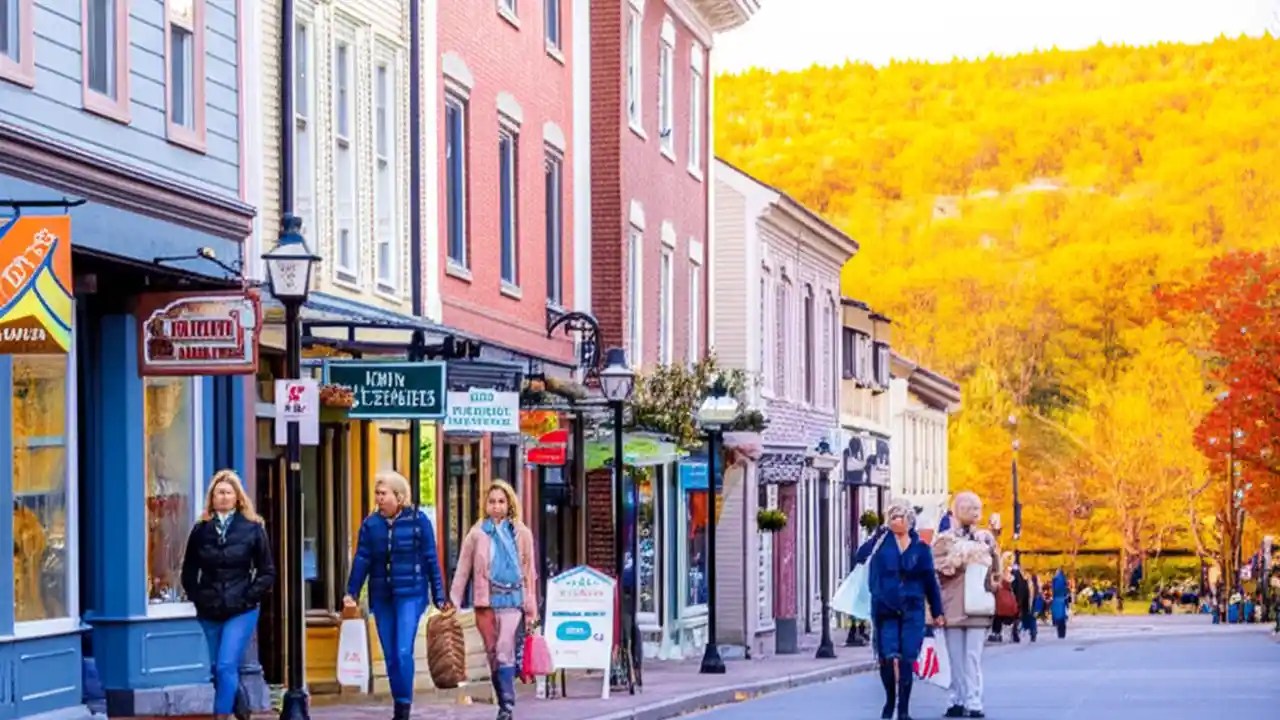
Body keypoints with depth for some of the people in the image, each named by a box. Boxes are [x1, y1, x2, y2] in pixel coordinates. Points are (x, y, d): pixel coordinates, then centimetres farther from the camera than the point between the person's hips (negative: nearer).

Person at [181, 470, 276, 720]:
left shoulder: (253, 529, -2)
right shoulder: (201, 530, 5)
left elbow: (268, 572, 1)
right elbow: (189, 572, 13)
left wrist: (248, 597, -6)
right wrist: (198, 597, 2)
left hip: (241, 612, -4)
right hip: (209, 614, 4)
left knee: (226, 667, -15)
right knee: (216, 669, 11)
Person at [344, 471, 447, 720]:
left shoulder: (418, 521, -2)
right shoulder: (371, 524, 5)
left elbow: (431, 560, 0)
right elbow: (361, 560, 3)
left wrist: (439, 597, 0)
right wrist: (351, 593, -7)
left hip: (410, 595, -4)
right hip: (381, 597, 4)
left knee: (403, 651, -14)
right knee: (390, 655, 7)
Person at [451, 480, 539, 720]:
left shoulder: (521, 533, 5)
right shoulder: (477, 533, 5)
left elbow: (529, 572, 8)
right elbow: (462, 571, 6)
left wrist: (531, 609, 6)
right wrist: (453, 603, 1)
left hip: (512, 600, -2)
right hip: (485, 601, 2)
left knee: (505, 651, -13)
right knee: (492, 654, 5)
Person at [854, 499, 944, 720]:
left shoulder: (920, 548, 5)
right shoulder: (881, 540, 3)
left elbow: (930, 581, 9)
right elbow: (859, 559, -4)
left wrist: (937, 612, 9)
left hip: (912, 611, 1)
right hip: (884, 610, -1)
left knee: (907, 660, -1)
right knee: (887, 657, -5)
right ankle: (890, 700, 18)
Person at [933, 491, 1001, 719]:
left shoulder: (986, 538, 12)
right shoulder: (944, 539, 6)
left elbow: (995, 570, 18)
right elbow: (937, 566, -5)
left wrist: (993, 585, 4)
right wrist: (959, 560, -14)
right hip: (953, 605, -1)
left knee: (974, 657, -6)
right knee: (955, 657, 1)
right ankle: (956, 701, 6)